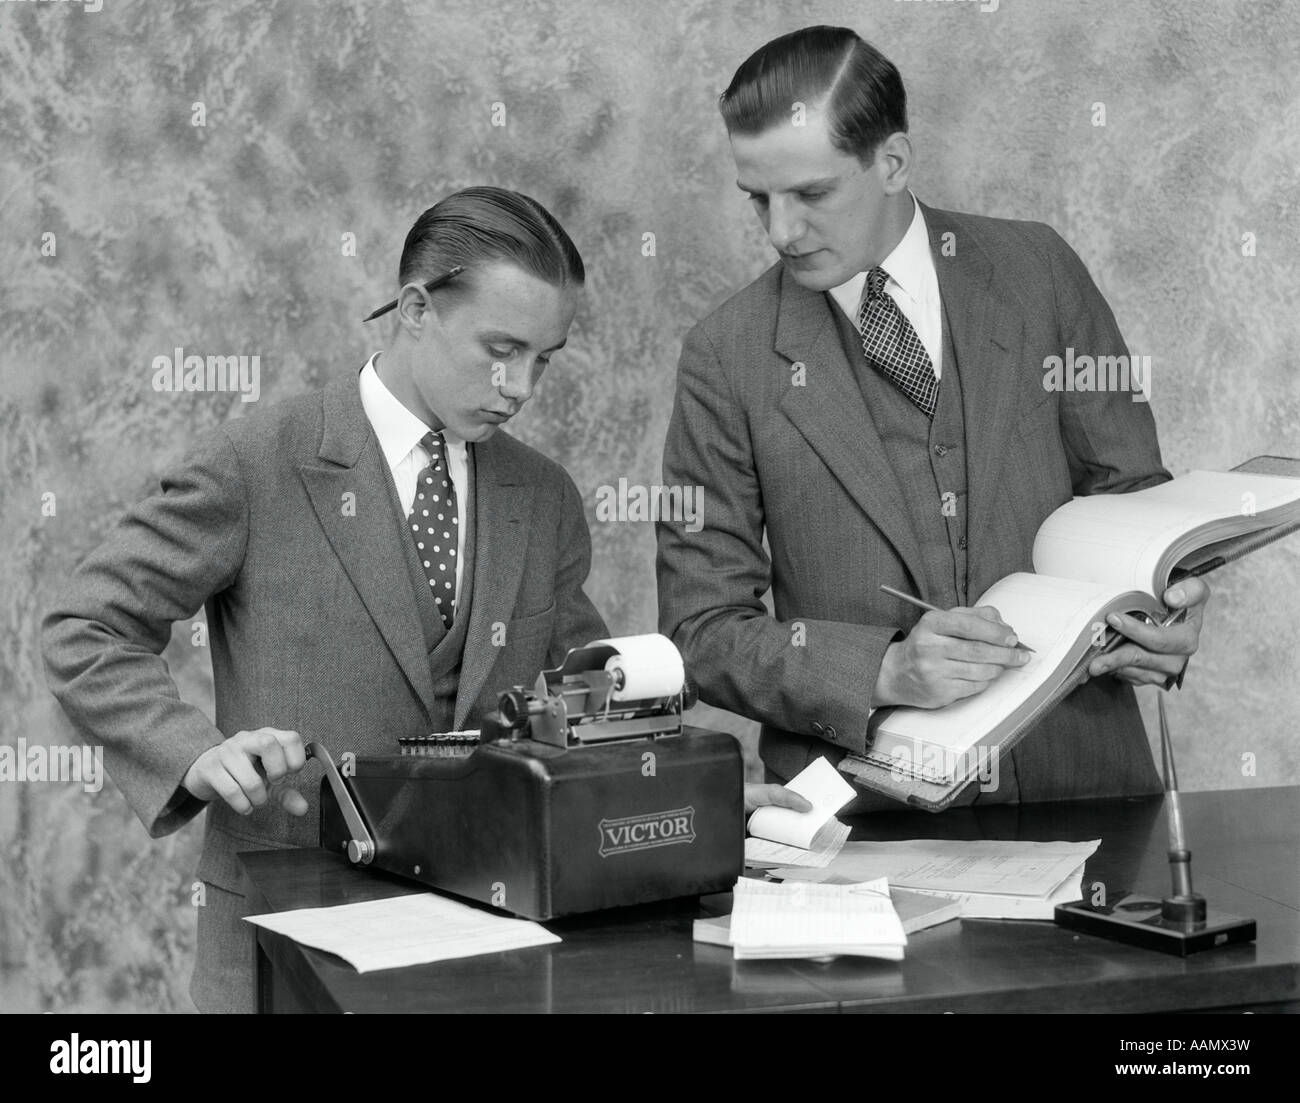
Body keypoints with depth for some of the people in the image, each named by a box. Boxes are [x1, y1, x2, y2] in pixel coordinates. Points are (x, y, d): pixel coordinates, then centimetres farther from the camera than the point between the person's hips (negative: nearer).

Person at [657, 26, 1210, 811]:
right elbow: (703, 629, 0)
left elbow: (1129, 488, 13)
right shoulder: (727, 357, 0)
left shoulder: (1038, 271, 4)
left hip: (1076, 774, 2)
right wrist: (884, 671, -16)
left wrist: (1162, 606, -9)